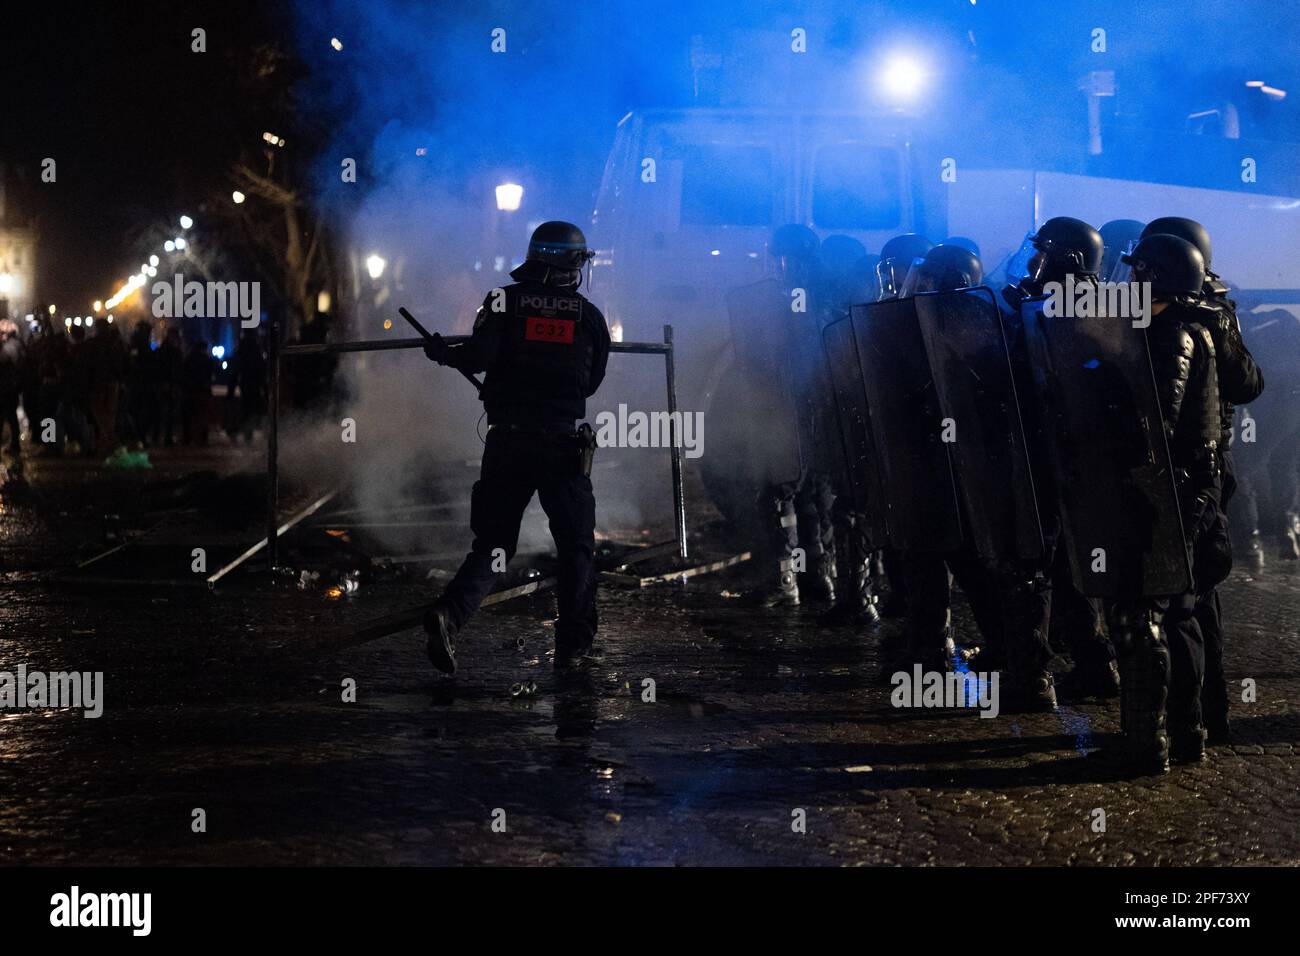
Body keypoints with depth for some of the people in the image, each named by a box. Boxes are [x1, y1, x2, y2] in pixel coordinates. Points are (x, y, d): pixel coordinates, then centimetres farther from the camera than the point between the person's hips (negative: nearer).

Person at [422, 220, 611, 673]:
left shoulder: (504, 301, 0)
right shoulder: (590, 315, 3)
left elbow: (479, 357, -14)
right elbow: (592, 381, 11)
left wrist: (444, 353, 5)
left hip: (509, 440, 1)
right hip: (565, 442, -1)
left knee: (493, 541, 7)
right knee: (575, 545, 12)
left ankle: (450, 613, -16)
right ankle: (573, 645, 14)